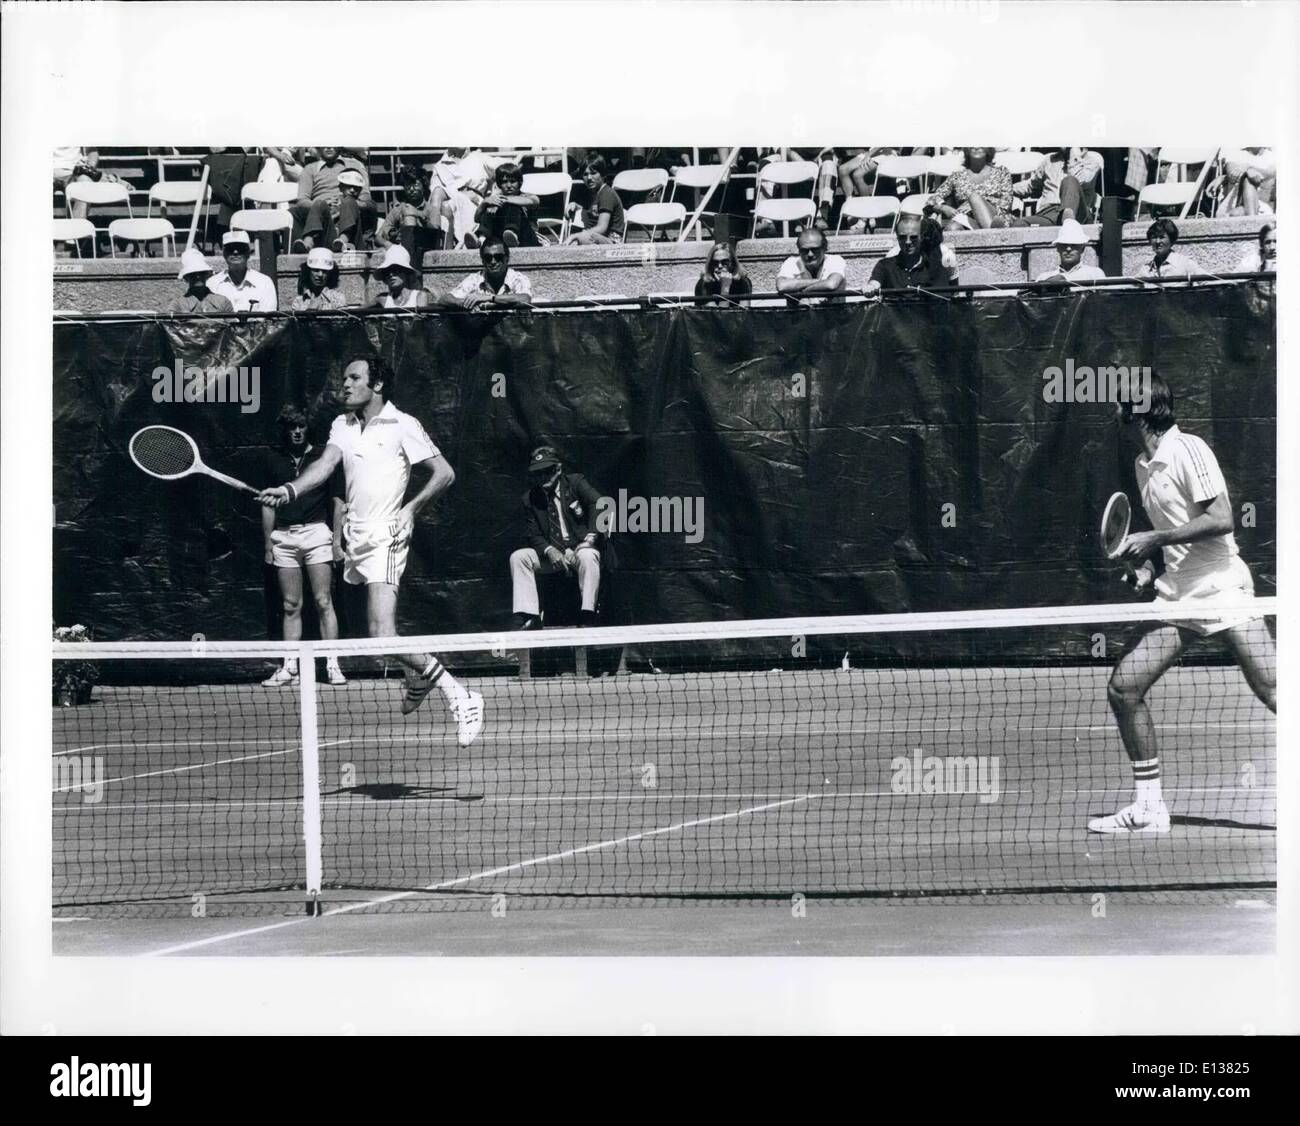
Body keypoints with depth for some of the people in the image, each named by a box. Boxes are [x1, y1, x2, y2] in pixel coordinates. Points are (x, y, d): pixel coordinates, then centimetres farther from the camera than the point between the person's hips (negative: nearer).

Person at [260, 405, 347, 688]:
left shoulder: (322, 457, 5)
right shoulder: (273, 459, 11)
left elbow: (337, 501, 6)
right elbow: (268, 505, 15)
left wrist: (337, 540, -1)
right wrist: (268, 543, 10)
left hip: (316, 532, -2)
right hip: (284, 536, 2)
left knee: (323, 601, -6)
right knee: (291, 605, 4)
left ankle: (332, 665, -5)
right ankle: (289, 668, 5)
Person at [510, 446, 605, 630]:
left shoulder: (576, 482, 2)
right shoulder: (530, 499, 8)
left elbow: (599, 505, -12)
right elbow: (534, 536, 5)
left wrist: (590, 538, -23)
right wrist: (549, 551, -17)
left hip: (580, 548, -3)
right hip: (552, 555, 3)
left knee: (588, 556, -37)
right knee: (518, 557, -18)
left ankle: (588, 616, -38)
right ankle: (528, 617, -26)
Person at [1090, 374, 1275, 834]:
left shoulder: (1188, 450, -11)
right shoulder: (1144, 466, 14)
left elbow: (1221, 520, -18)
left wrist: (1154, 540, -19)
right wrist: (1146, 561, 7)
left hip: (1221, 585, -8)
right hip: (1175, 595, 8)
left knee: (1274, 692, -15)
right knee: (1123, 689, 0)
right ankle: (1149, 808, 8)